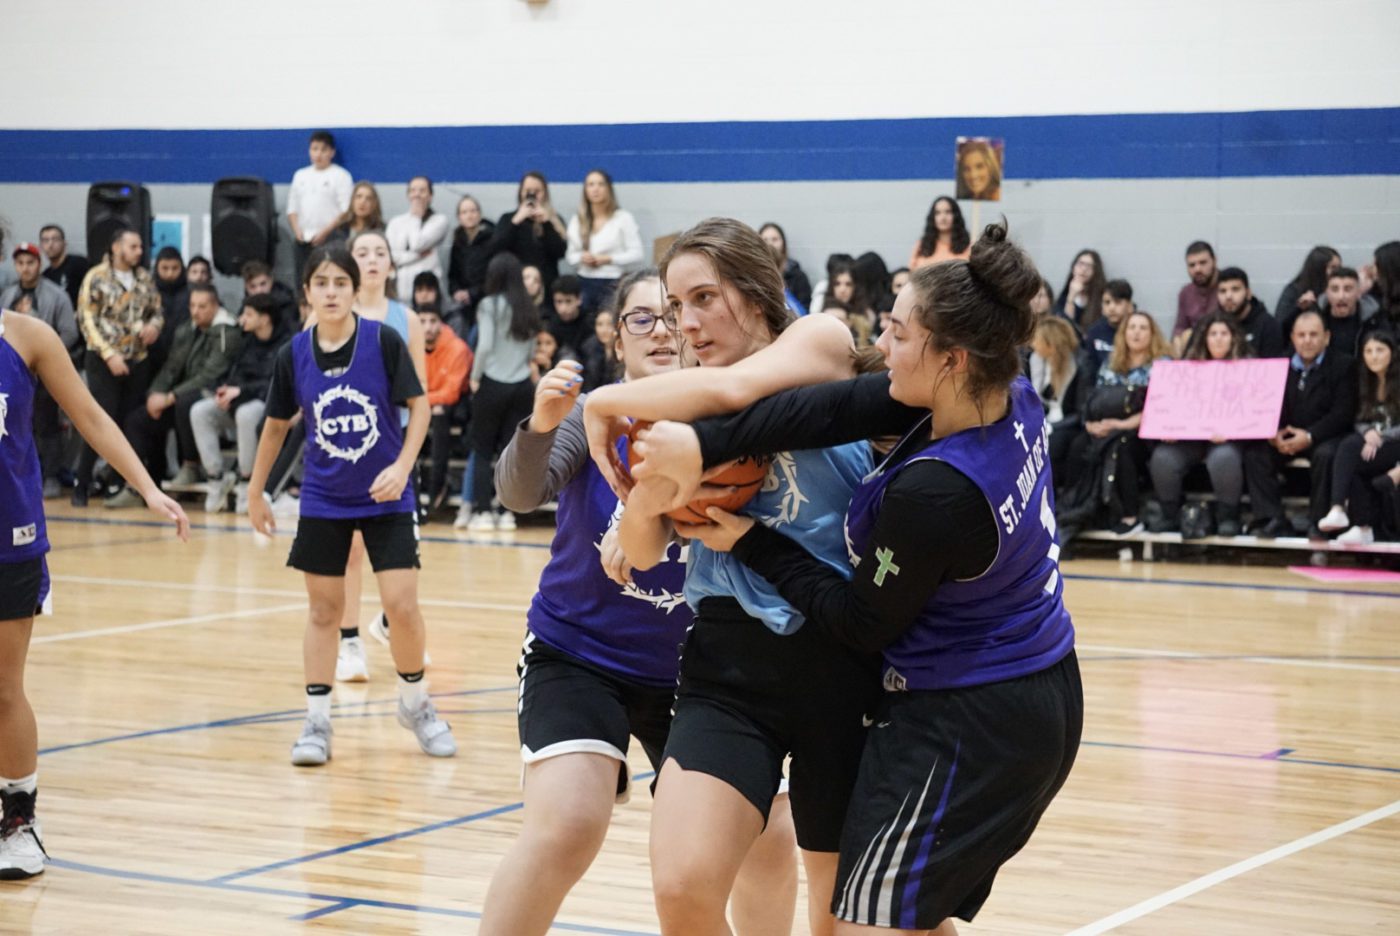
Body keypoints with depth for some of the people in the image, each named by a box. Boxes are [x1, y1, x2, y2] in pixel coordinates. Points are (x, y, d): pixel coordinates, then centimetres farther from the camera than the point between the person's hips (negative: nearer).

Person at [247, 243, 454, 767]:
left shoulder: (383, 341, -12)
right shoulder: (294, 355, -5)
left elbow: (419, 404, -5)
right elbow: (277, 425, 8)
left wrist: (401, 467, -17)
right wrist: (255, 492, 12)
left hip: (386, 498, -2)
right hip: (323, 500, 2)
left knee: (402, 605, -5)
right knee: (324, 609, 6)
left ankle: (416, 703, 18)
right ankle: (317, 721, 15)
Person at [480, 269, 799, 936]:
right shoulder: (593, 413, -11)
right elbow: (522, 491, -26)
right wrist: (540, 425, -46)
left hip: (688, 667, 2)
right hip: (578, 653, -2)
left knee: (768, 843, 1)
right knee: (565, 828, -22)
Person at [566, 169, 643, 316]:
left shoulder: (623, 218, 1)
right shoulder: (577, 221, 15)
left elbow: (637, 254, -4)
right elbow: (570, 255, 16)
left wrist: (607, 259, -10)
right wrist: (581, 258, -5)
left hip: (613, 284, -4)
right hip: (584, 283, 4)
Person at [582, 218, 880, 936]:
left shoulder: (820, 340, 0)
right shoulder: (692, 408, 12)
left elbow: (734, 389, -21)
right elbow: (643, 553, 9)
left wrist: (607, 403, -8)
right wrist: (644, 502, -13)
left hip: (838, 657, -3)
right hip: (729, 658, 3)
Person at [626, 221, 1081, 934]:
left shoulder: (933, 492, -29)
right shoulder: (1014, 400, -6)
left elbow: (860, 621, -12)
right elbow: (840, 408, -8)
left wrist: (750, 542, -4)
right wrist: (704, 444, -13)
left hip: (960, 728, -9)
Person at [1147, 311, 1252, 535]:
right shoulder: (1190, 365, 17)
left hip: (1228, 436, -4)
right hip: (1190, 435, 4)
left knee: (1224, 457, -37)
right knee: (1163, 457, -24)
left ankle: (1228, 516, -16)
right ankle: (1170, 515, -5)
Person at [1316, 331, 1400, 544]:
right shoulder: (1366, 384, 15)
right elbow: (1360, 422, 13)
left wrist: (1380, 435, -19)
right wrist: (1369, 433, -9)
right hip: (1372, 445, 5)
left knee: (1349, 447, -31)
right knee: (1354, 470, -30)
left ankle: (1339, 509, -40)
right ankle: (1363, 527, -31)